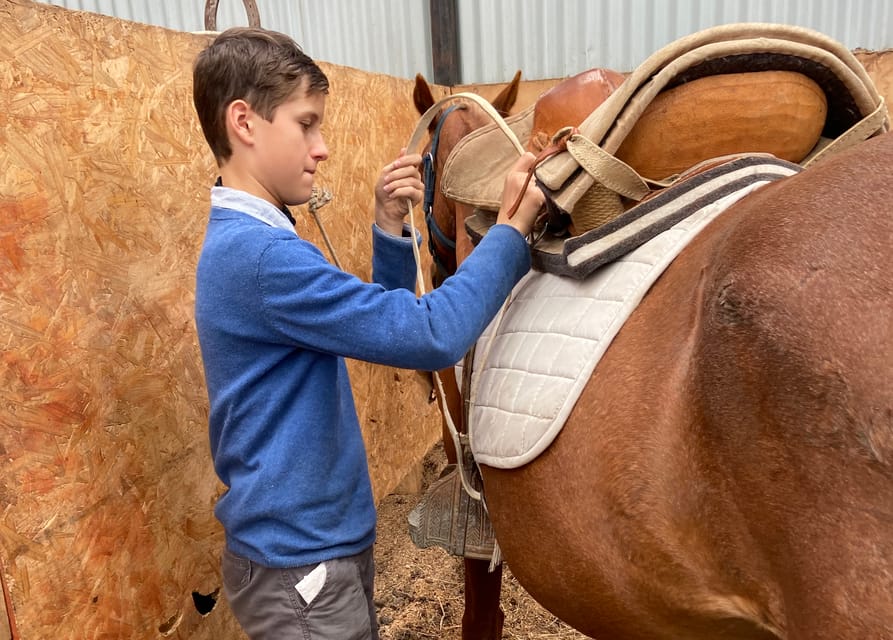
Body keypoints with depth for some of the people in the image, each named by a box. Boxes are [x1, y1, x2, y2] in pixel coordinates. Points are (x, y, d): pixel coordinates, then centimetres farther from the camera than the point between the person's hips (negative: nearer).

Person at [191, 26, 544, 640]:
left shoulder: (246, 241, 7)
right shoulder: (260, 254, -25)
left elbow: (383, 322, 10)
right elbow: (431, 336, -29)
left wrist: (391, 228, -4)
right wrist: (511, 228, -18)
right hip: (299, 562, -9)